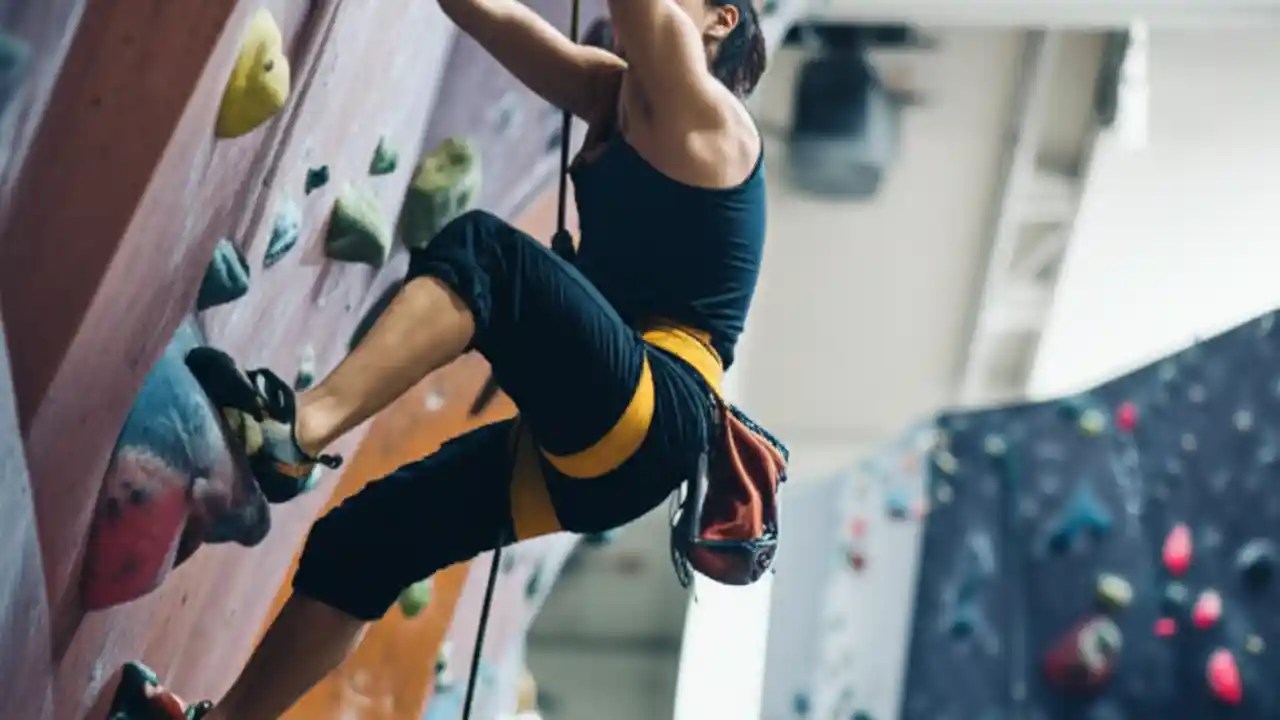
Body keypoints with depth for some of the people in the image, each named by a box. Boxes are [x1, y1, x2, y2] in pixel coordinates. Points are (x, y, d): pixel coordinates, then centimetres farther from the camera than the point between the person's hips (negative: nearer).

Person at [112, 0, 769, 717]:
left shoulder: (700, 114, 0)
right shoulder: (614, 100, 21)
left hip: (651, 422, -8)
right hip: (596, 441, 9)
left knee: (481, 251, -26)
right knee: (364, 534, 4)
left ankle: (297, 428, -39)